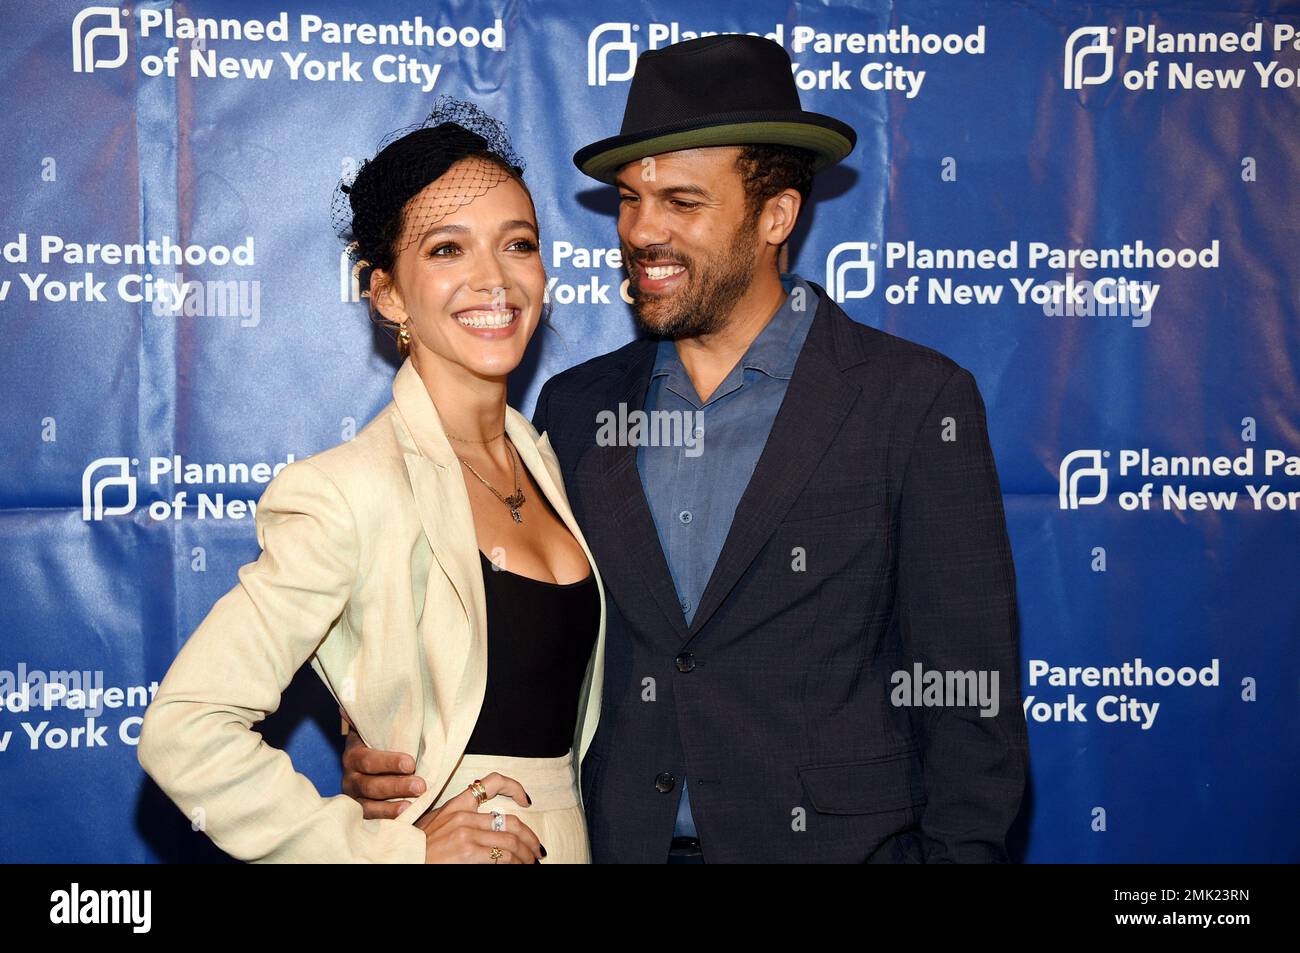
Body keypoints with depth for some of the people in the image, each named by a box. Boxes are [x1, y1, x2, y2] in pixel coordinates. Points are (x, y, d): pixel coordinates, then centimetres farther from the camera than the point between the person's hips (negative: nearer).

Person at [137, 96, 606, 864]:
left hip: (567, 839, 6)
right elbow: (184, 729, -23)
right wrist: (395, 847, -20)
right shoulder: (354, 491, -18)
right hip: (453, 845, -6)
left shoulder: (540, 459, 3)